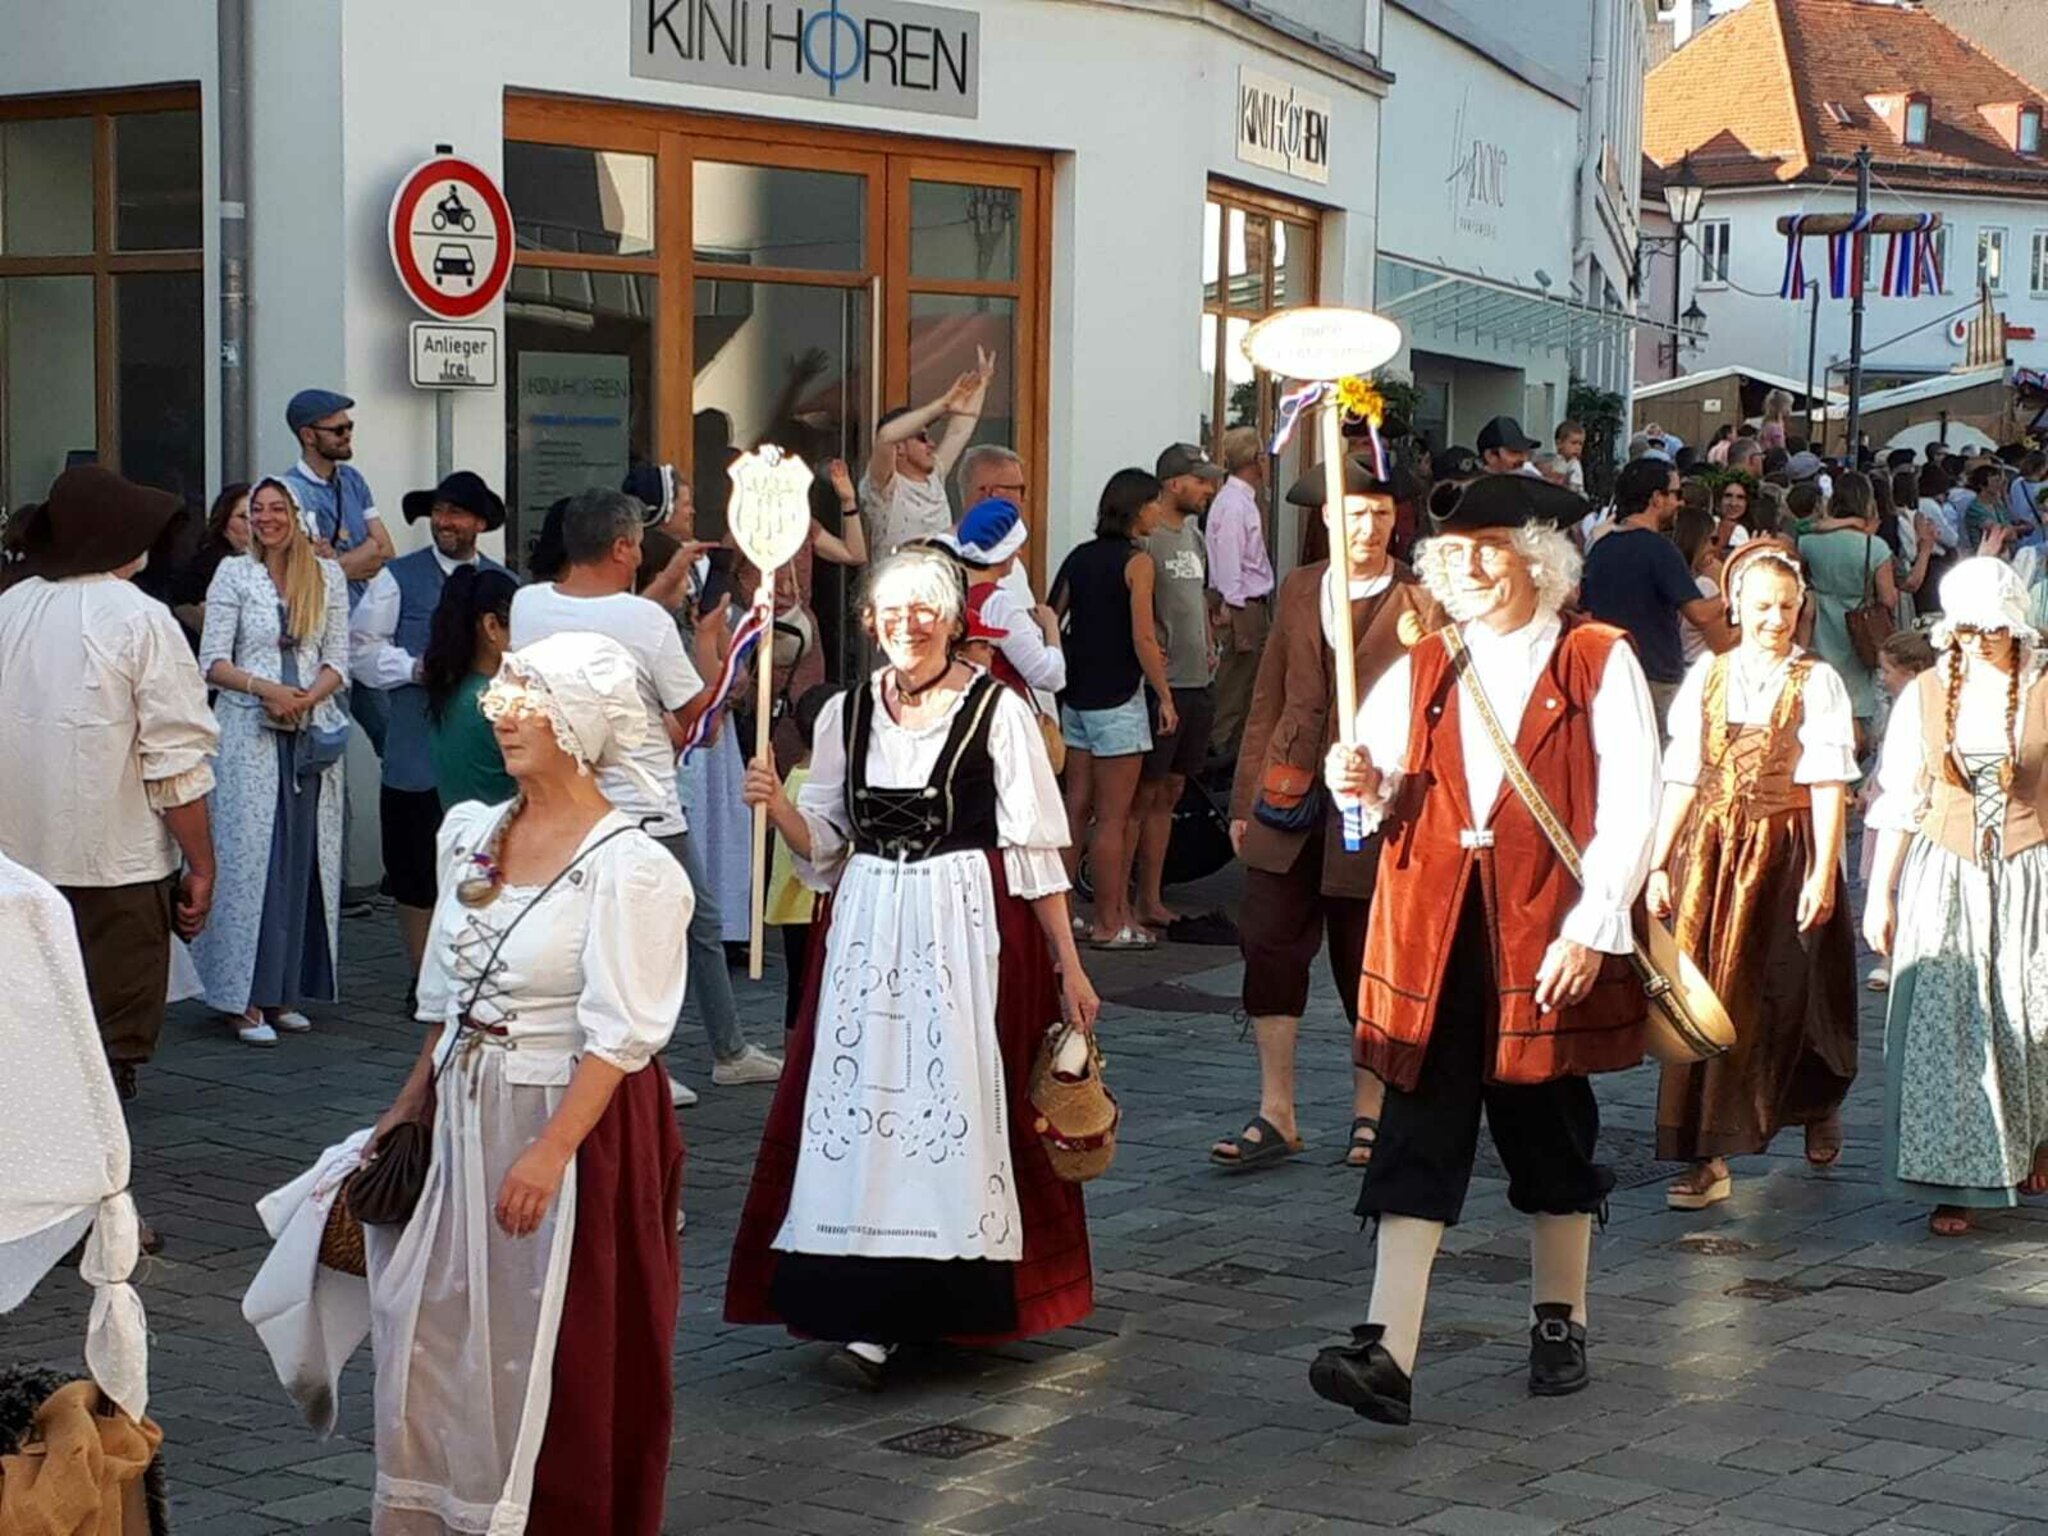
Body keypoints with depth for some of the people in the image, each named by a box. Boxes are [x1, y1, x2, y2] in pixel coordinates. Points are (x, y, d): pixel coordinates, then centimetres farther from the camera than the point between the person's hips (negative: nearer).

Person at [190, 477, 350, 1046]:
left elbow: (338, 661, 5)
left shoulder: (328, 577, 8)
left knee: (304, 859, 3)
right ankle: (247, 1001, -3)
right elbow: (213, 662, -2)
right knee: (250, 855, -5)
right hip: (249, 732, -3)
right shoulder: (233, 574, 3)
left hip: (313, 733, 3)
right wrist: (266, 688, -17)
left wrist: (306, 698, -13)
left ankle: (287, 993, 11)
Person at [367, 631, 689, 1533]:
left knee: (555, 1348, 4)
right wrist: (413, 1104, 13)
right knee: (439, 1329, 12)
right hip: (466, 1114, 7)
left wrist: (551, 1151, -25)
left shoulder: (627, 867, -16)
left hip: (579, 1117, -6)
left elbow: (620, 1036, -20)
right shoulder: (469, 834, 5)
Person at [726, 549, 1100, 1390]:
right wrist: (776, 806, -7)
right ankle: (870, 1314, -1)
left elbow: (1035, 851, -3)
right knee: (861, 1103, -3)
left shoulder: (996, 710, -4)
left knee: (960, 1098, -4)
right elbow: (825, 844, 14)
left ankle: (957, 1299, 6)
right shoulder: (847, 712, 9)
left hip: (968, 928, -4)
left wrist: (1069, 966, -4)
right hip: (868, 930, 4)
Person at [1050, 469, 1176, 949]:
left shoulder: (1080, 556, 8)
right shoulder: (1137, 562, -12)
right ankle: (1108, 924, 5)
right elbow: (1143, 640, -15)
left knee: (1077, 807, 12)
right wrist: (1165, 697, -8)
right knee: (1113, 818, -1)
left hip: (1077, 696, 7)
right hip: (1118, 701, -7)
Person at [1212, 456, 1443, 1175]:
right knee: (1270, 951, 0)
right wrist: (1246, 798, 10)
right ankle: (1276, 1116, 8)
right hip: (1288, 801, 3)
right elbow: (1268, 700, 12)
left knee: (1367, 967, 6)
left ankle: (1369, 1116, 20)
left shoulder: (1422, 604, -2)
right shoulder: (1298, 588, 11)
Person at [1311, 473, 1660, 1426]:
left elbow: (1629, 809, -7)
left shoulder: (1598, 663, -1)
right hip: (1432, 928, 3)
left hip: (1547, 940, -3)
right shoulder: (1420, 674, 12)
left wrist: (1592, 926, -15)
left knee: (1551, 1129, 10)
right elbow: (1390, 800, 14)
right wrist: (1366, 788, -10)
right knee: (1418, 1138, -4)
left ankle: (1559, 1325, 28)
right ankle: (1387, 1351, -10)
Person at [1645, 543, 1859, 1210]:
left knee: (1777, 997, 1)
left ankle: (1819, 1101, 31)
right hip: (1711, 848, 3)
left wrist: (1823, 871, -14)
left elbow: (1828, 785, -6)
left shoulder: (1816, 682, -1)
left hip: (1784, 851, -3)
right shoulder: (1706, 677, 8)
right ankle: (1709, 1155, 1)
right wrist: (1658, 863, 4)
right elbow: (1682, 778, 8)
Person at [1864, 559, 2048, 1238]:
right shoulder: (1924, 695, 3)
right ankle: (1958, 1180, 3)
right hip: (1945, 876, 1)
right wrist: (1880, 894, 6)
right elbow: (1897, 802, 7)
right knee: (1943, 1023, -4)